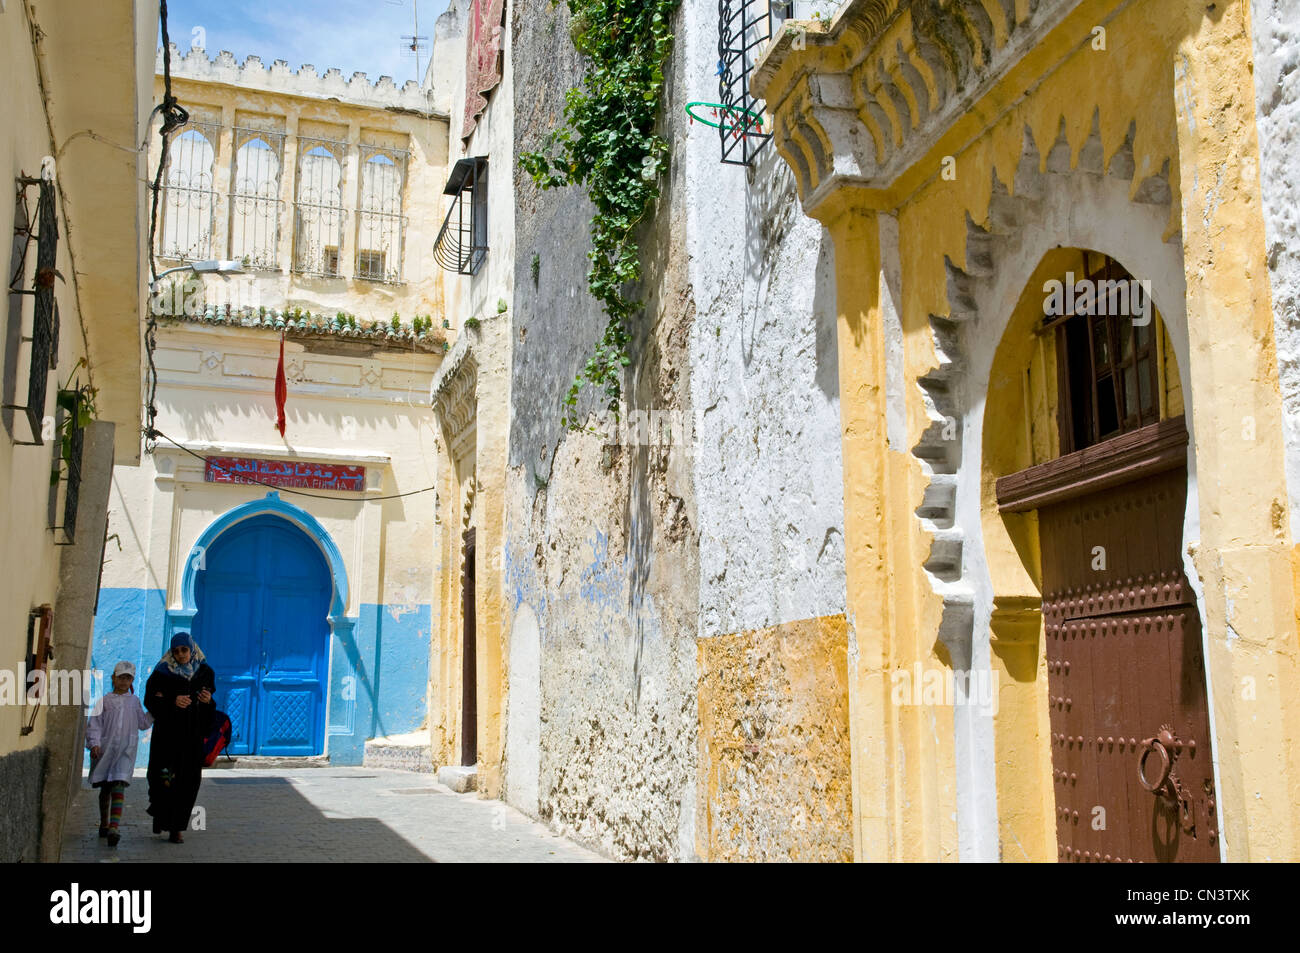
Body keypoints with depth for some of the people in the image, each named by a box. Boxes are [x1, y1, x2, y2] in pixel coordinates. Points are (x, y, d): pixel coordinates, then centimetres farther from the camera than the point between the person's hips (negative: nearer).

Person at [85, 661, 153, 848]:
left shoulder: (134, 701, 13)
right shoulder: (105, 701, 6)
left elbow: (143, 723, 19)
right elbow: (94, 724, 1)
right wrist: (94, 744, -12)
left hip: (126, 749, 0)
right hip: (106, 748, 0)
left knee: (118, 785, -15)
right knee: (105, 787, 10)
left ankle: (114, 827, -26)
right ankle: (104, 824, 27)